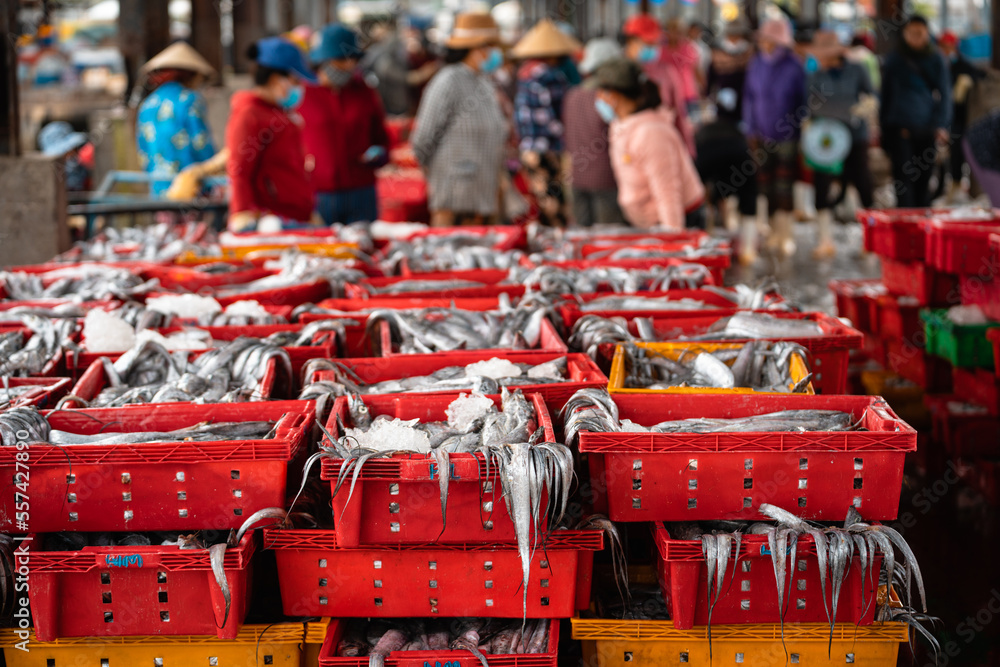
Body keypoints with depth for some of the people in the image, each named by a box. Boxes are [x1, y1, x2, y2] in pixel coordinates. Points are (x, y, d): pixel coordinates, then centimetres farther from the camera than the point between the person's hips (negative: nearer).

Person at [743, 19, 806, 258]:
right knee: (764, 187, 6)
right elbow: (749, 97, 9)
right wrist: (750, 130, 5)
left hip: (787, 138, -3)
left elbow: (803, 102, -2)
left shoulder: (794, 67, -7)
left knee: (784, 187, 0)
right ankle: (774, 233, 17)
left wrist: (800, 133, -4)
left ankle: (784, 235, 8)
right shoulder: (756, 64, 3)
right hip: (761, 137, 3)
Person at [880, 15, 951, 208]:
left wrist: (941, 125, -5)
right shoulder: (895, 60, 7)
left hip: (927, 127, 1)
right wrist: (884, 124, 6)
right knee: (904, 176, -12)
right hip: (900, 126, -1)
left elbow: (944, 94, 6)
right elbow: (886, 94, 10)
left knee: (924, 178, 5)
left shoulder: (936, 60, 7)